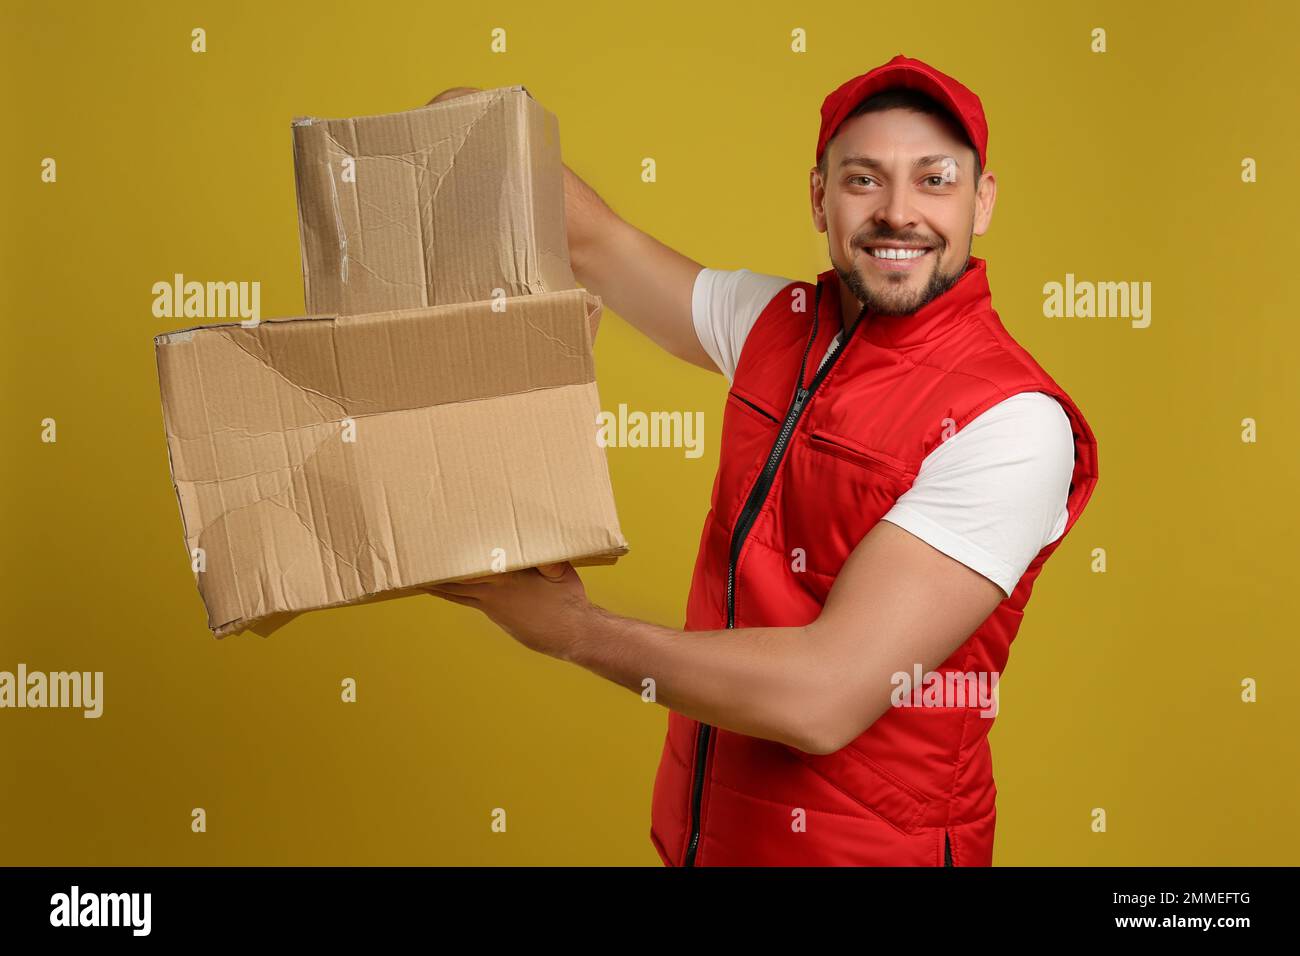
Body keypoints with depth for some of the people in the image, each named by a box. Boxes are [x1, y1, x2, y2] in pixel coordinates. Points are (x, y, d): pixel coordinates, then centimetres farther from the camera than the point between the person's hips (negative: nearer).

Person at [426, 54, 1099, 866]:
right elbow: (600, 245, 14)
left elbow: (823, 696, -27)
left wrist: (569, 628, -17)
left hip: (870, 844, -6)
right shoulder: (776, 320, -1)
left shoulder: (1012, 422, -22)